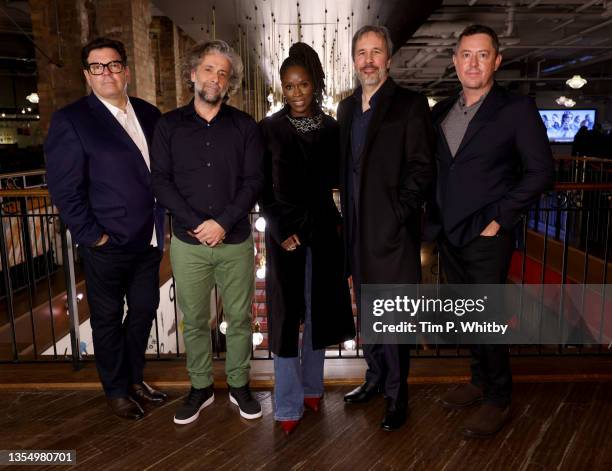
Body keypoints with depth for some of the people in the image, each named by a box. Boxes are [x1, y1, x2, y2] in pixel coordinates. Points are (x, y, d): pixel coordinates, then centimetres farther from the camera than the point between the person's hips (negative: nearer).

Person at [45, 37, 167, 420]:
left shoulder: (149, 114, 6)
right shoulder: (71, 120, -9)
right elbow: (65, 189, -11)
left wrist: (161, 221, 5)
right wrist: (93, 236, -13)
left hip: (149, 239, 5)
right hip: (108, 243, -5)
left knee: (144, 309, 16)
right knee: (108, 317, 12)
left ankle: (134, 377, 38)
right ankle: (117, 390, 32)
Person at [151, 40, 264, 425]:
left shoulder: (245, 126, 3)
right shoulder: (170, 125, 5)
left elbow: (254, 180, -4)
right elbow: (161, 180, -1)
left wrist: (223, 223, -15)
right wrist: (195, 223, -13)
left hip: (236, 241, 0)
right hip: (188, 242, 1)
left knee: (239, 317, 10)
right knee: (194, 320, 10)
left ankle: (239, 384, 28)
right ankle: (201, 387, 28)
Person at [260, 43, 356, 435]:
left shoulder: (332, 128, 4)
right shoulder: (269, 128, -2)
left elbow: (334, 181, 5)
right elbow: (262, 188, -2)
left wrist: (304, 227, -5)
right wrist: (282, 231, -10)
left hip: (322, 230, 2)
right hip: (283, 232, -2)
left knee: (318, 309, 10)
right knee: (286, 314, 1)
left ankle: (312, 387, 29)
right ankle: (289, 406, 12)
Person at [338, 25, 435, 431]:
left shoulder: (410, 104, -5)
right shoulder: (348, 107, 14)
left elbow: (423, 167, -10)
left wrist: (398, 213, -16)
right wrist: (348, 215, 7)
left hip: (392, 230, -6)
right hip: (358, 230, 6)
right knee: (367, 311, 17)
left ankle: (397, 393, 19)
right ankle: (376, 377, 34)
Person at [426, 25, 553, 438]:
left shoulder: (517, 109, -6)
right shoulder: (441, 111, 10)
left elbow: (541, 171, -9)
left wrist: (500, 218, -14)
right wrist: (436, 216, 5)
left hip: (486, 237, -5)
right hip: (449, 234, 6)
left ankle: (498, 399, 22)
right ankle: (481, 381, 35)